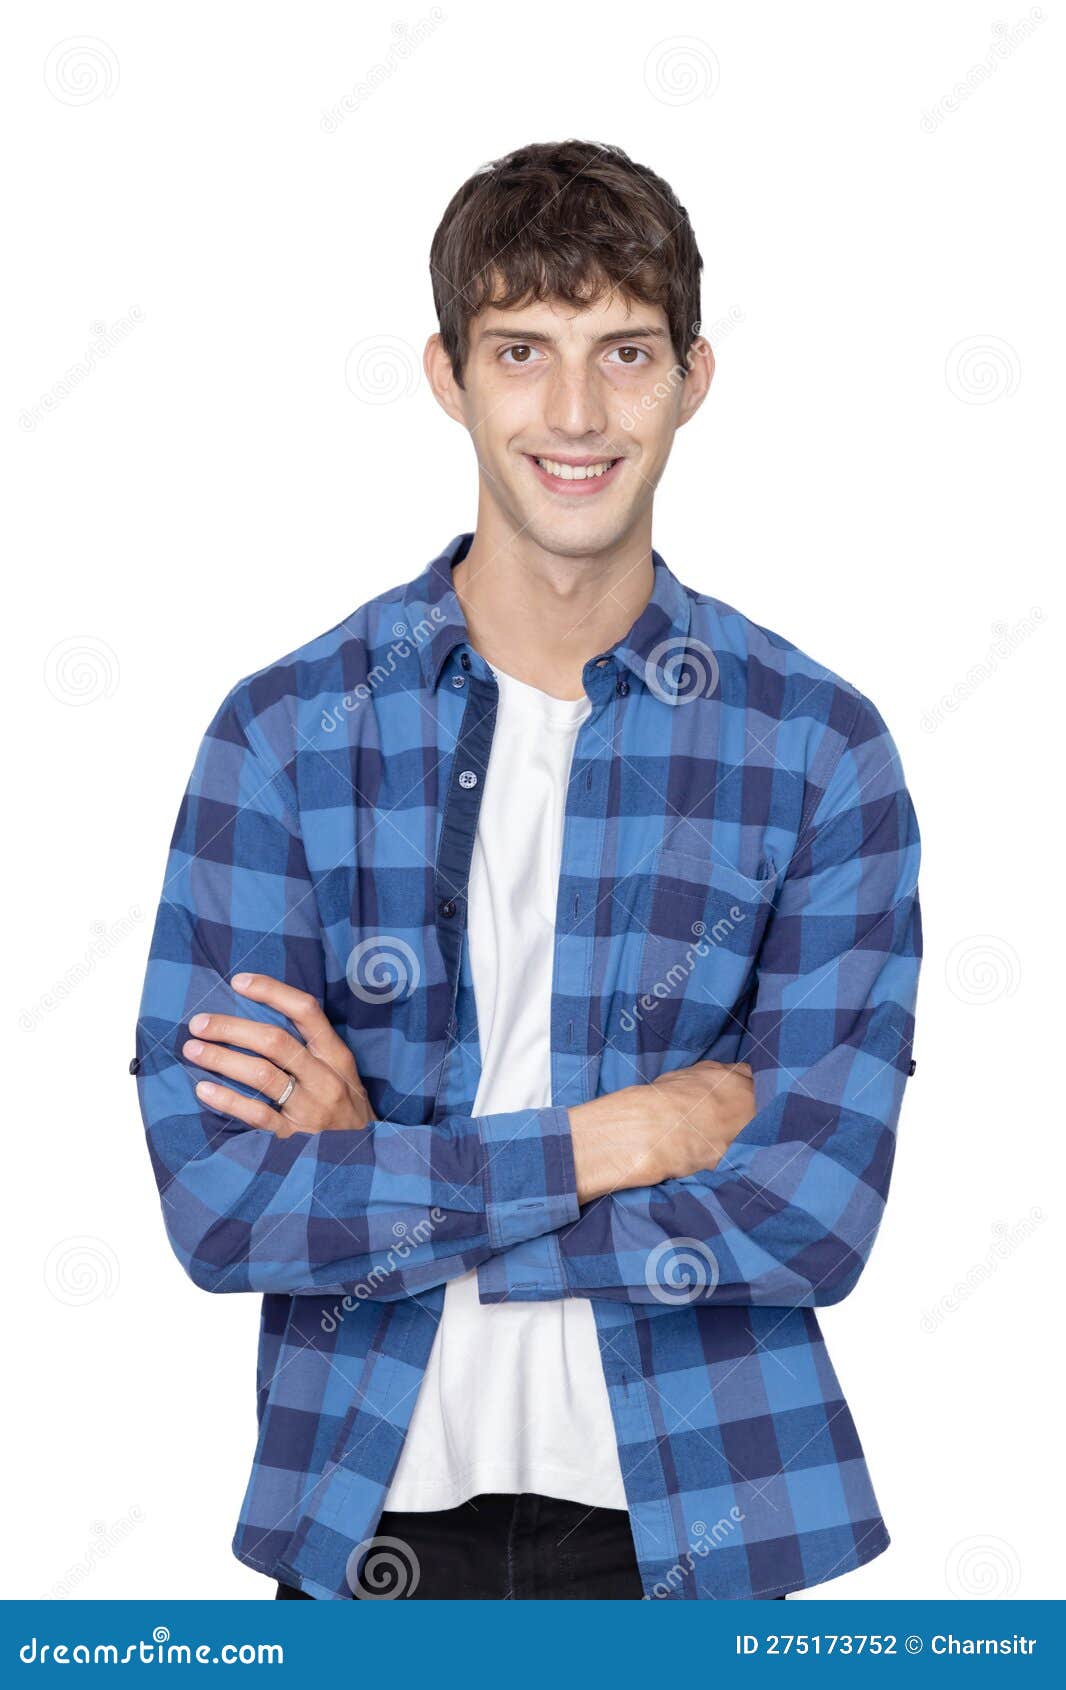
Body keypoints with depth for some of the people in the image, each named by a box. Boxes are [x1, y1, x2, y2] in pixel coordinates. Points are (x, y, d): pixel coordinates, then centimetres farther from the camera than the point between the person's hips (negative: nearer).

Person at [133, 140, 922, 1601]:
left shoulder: (821, 750, -7)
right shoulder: (287, 729, -6)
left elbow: (812, 1218, -14)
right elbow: (215, 1199, -13)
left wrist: (374, 1179, -15)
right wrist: (627, 1138, -17)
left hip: (692, 1522, 0)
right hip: (367, 1523, 1)